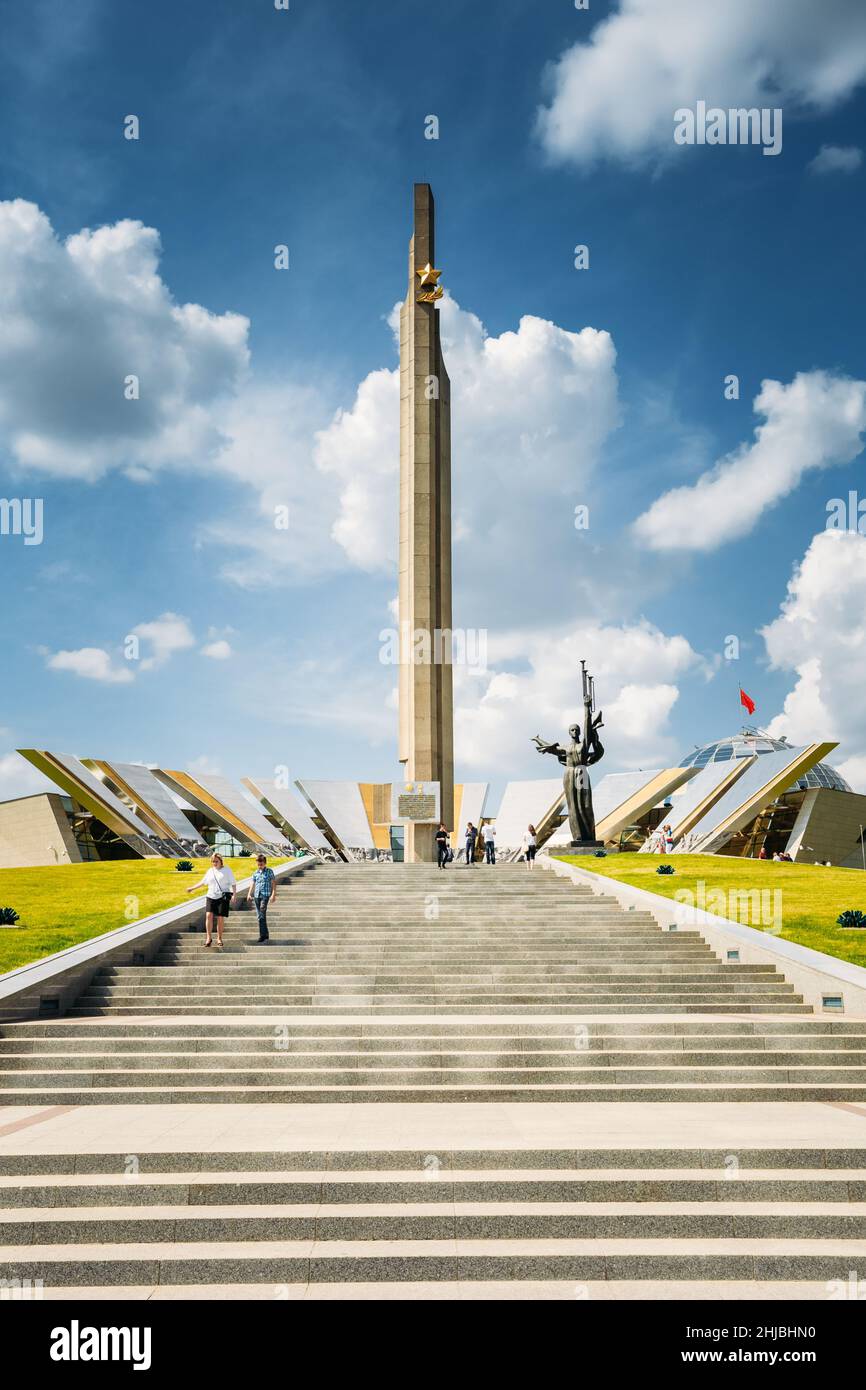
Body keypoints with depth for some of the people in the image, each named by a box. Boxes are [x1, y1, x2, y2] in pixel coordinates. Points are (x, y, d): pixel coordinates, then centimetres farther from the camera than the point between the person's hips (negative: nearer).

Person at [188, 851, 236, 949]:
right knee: (209, 915, -14)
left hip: (223, 897, -3)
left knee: (220, 918, -4)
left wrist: (233, 895, -9)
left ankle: (219, 939, 9)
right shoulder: (210, 871, 14)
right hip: (211, 897, 3)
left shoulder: (227, 870, 3)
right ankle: (209, 937, -8)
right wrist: (192, 888, 28)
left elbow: (233, 884, 2)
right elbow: (203, 882, 26)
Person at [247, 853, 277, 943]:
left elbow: (273, 883, 0)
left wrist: (273, 894, -7)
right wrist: (249, 894, 10)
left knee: (262, 915, -15)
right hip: (257, 895, 5)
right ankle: (266, 935, 14)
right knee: (259, 915, 6)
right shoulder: (256, 873, 13)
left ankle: (263, 936, -12)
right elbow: (253, 884, 19)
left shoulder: (269, 872, 1)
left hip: (265, 895, -5)